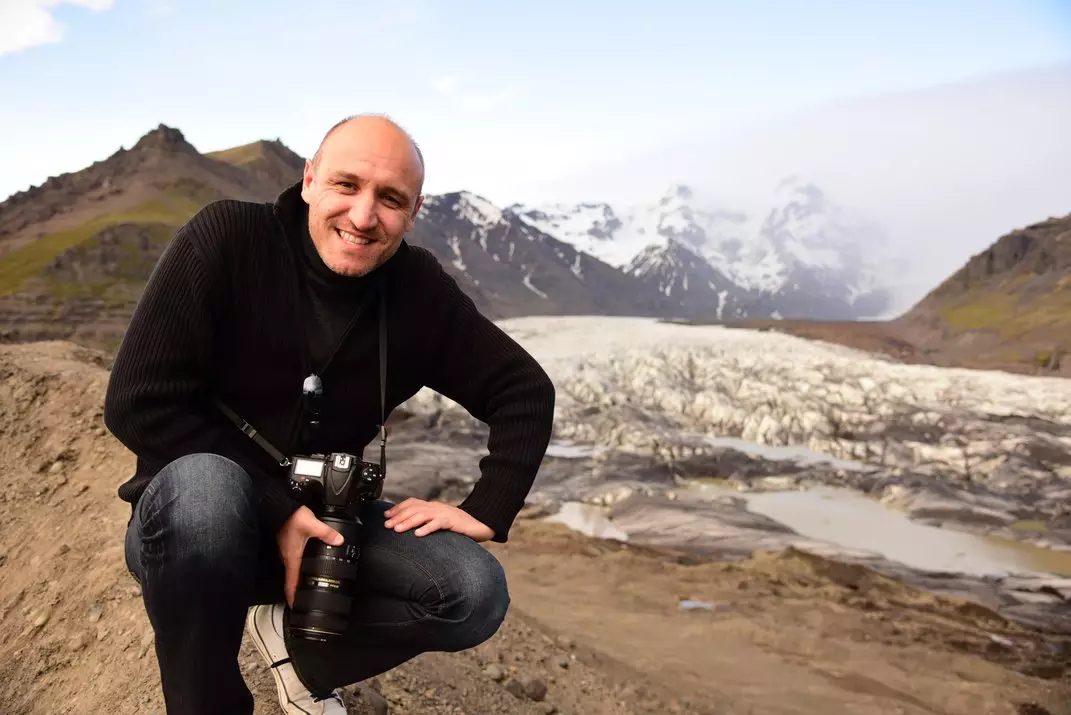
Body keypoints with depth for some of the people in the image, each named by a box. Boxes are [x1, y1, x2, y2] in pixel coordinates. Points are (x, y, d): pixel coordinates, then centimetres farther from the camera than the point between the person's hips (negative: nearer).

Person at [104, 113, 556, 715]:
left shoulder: (419, 289, -8)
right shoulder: (226, 238, -18)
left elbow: (525, 391, 2)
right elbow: (138, 403, -21)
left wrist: (487, 512, -9)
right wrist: (276, 509, -23)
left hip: (322, 516, 4)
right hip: (187, 513, -3)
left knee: (475, 594, -16)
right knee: (205, 486, -39)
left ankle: (294, 638, 10)